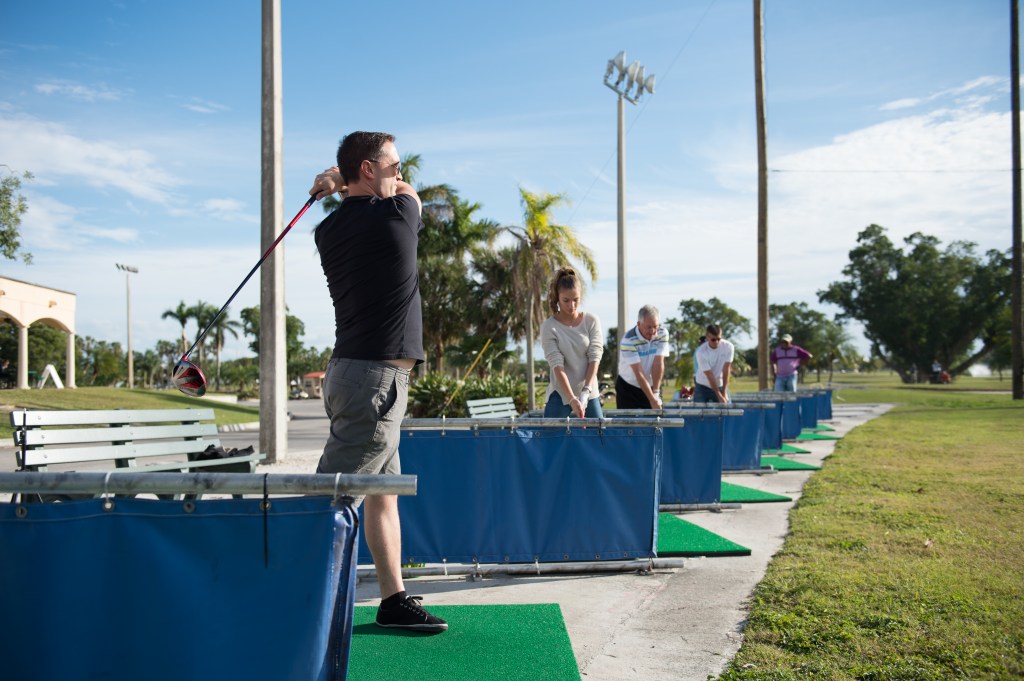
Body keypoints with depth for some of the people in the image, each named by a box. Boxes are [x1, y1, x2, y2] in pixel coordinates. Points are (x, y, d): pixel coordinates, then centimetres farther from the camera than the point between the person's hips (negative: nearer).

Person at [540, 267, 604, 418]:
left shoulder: (592, 321, -1)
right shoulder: (549, 327, -8)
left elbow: (594, 358, -5)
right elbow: (557, 366, -15)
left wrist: (585, 392, -18)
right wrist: (572, 399, -24)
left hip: (589, 394, 3)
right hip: (560, 396, -2)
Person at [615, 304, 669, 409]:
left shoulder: (662, 334, -8)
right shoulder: (629, 340, -22)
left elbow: (659, 364, -13)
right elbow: (639, 373, -25)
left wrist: (655, 393, -18)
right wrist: (652, 400, -28)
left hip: (652, 385, 4)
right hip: (628, 388, -3)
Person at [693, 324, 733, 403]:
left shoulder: (728, 346, -15)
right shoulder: (701, 352, -22)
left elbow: (726, 370, -15)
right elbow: (710, 376, -21)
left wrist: (724, 392, -19)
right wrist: (719, 396, -24)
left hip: (720, 386, 2)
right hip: (702, 387, -2)